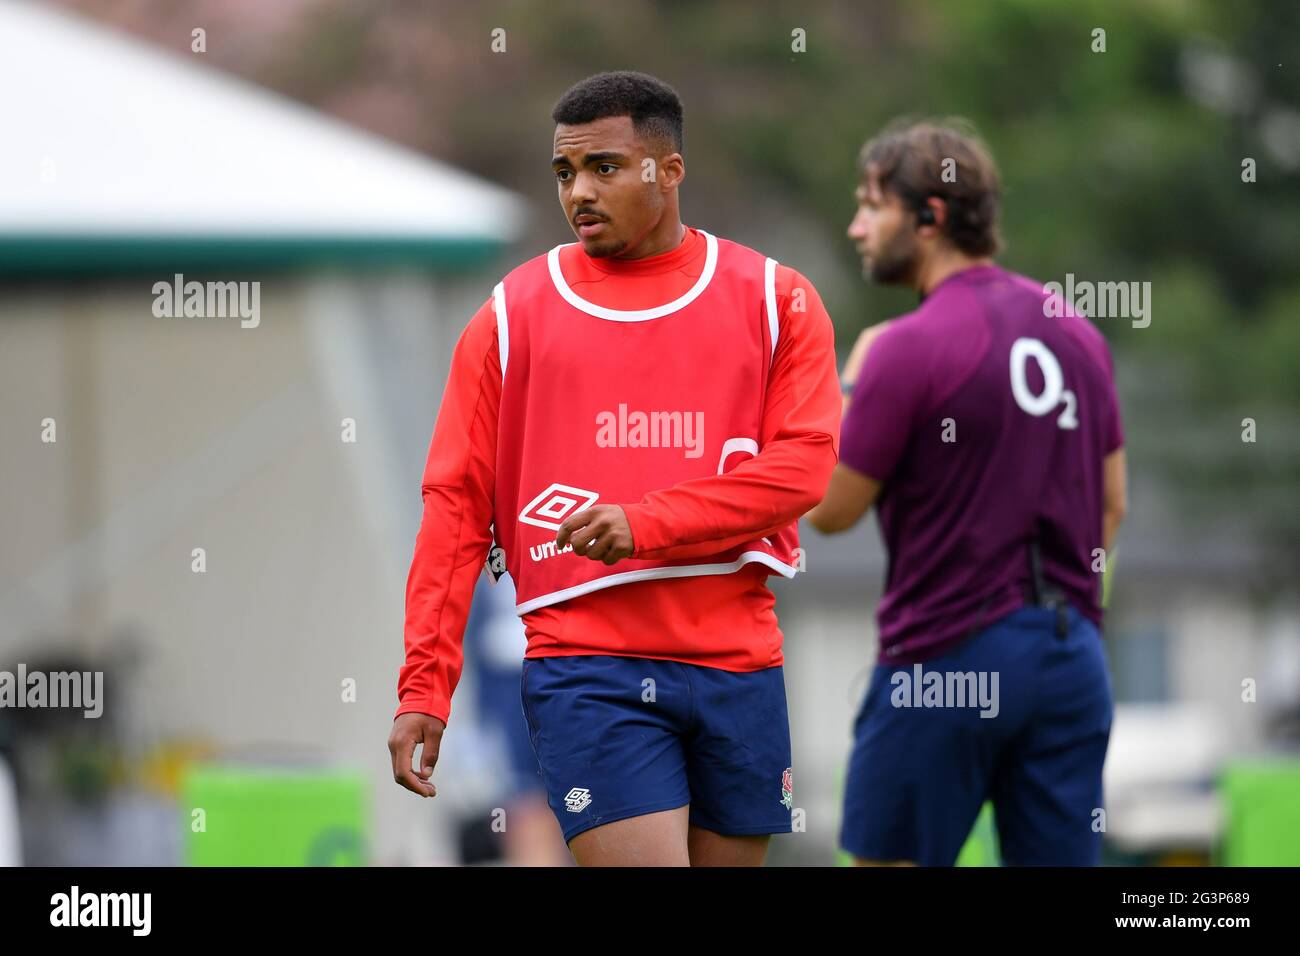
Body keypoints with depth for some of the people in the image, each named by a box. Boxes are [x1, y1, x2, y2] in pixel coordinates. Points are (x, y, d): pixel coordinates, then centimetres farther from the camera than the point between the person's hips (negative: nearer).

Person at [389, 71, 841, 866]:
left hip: (739, 661, 2)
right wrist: (423, 689, -4)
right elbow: (457, 504, 4)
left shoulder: (774, 301, 7)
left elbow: (805, 464, -5)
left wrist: (646, 523, -18)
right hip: (584, 665, -2)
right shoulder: (514, 315, 6)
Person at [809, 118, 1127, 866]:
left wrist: (851, 384, 6)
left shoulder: (909, 348, -13)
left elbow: (830, 509, -6)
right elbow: (1112, 502, 15)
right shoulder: (1076, 332, 9)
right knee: (1060, 859, 5)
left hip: (946, 659, -6)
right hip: (1072, 658, 6)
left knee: (886, 858, 5)